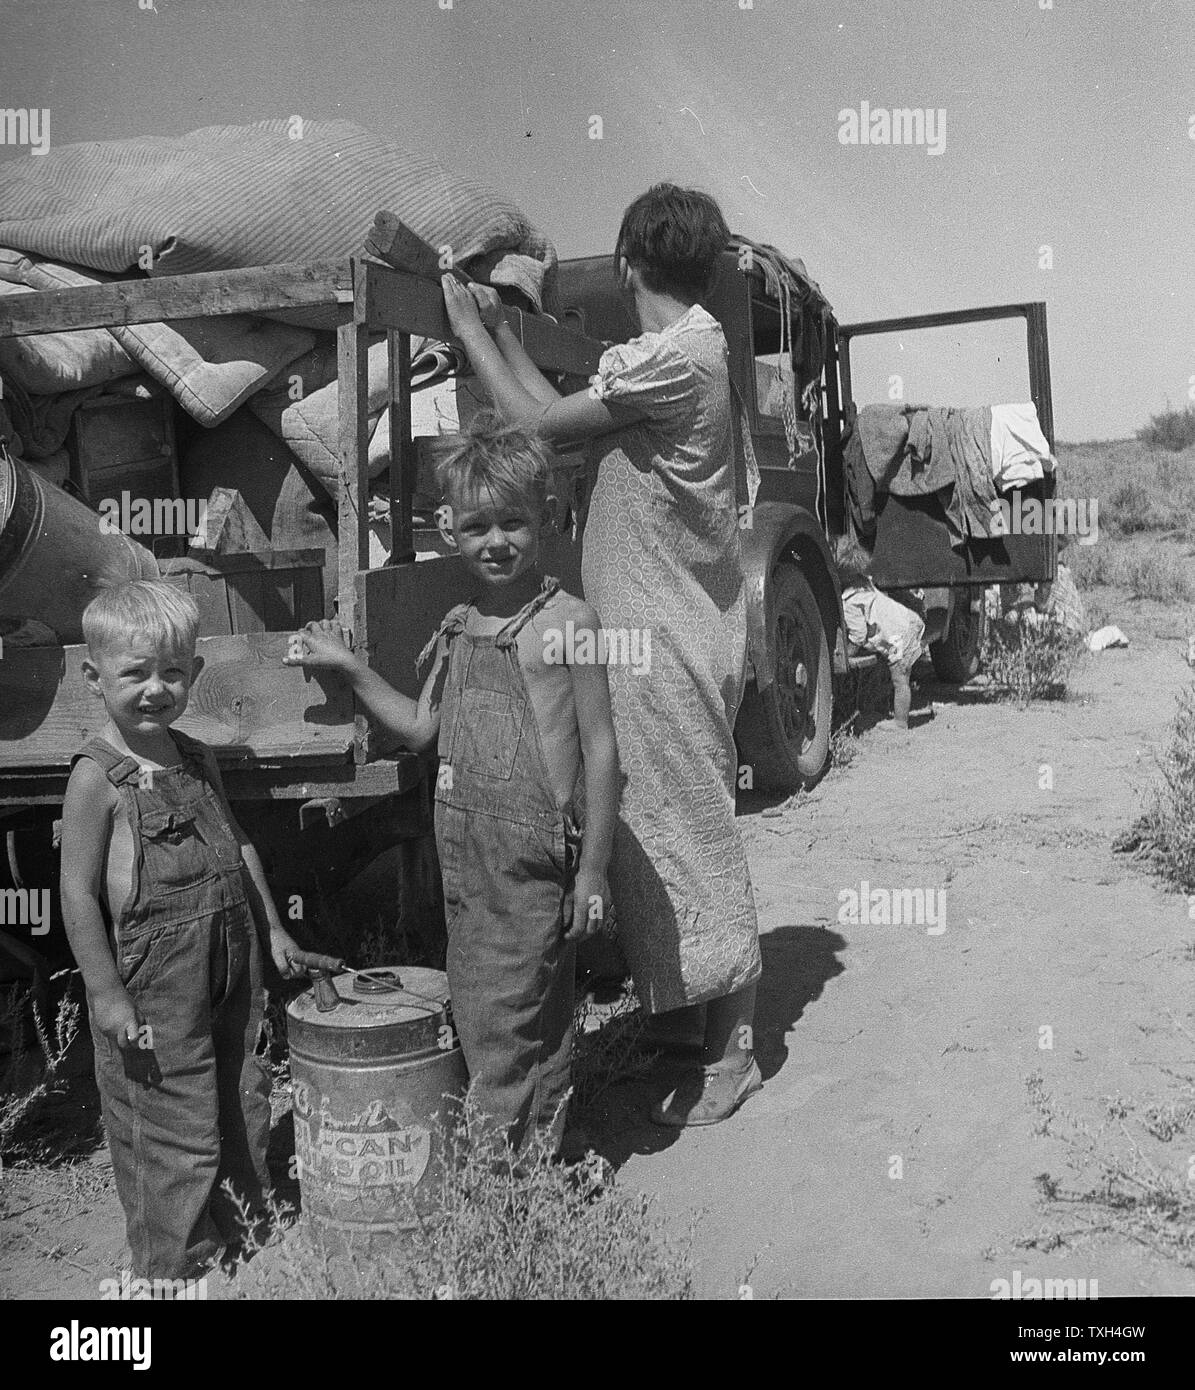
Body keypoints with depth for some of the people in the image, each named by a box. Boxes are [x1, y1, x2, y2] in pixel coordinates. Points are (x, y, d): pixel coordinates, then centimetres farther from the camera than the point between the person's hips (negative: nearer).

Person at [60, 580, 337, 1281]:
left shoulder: (198, 758, 6)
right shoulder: (97, 777, -14)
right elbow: (79, 893, -14)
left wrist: (275, 932, 15)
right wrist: (106, 993, -15)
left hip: (232, 971, 7)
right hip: (154, 987, -7)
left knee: (247, 1110, 17)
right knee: (177, 1137, 3)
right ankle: (178, 1269, 24)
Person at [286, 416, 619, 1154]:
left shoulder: (567, 621, -10)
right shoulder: (457, 629, 10)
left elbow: (601, 748, -10)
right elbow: (422, 727, 20)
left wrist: (594, 869, -11)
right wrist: (348, 665, 17)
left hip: (535, 858, -7)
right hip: (465, 853, 7)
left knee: (511, 1025, -2)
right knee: (476, 1017, 14)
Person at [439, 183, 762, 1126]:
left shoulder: (674, 357, -17)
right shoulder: (686, 345, 13)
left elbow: (541, 422, -16)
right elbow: (569, 412, 14)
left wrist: (467, 329, -3)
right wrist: (500, 329, 17)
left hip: (672, 640, -10)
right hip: (661, 626, 10)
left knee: (689, 833, -2)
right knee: (663, 825, 16)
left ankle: (729, 1052, 11)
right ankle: (685, 1005, 30)